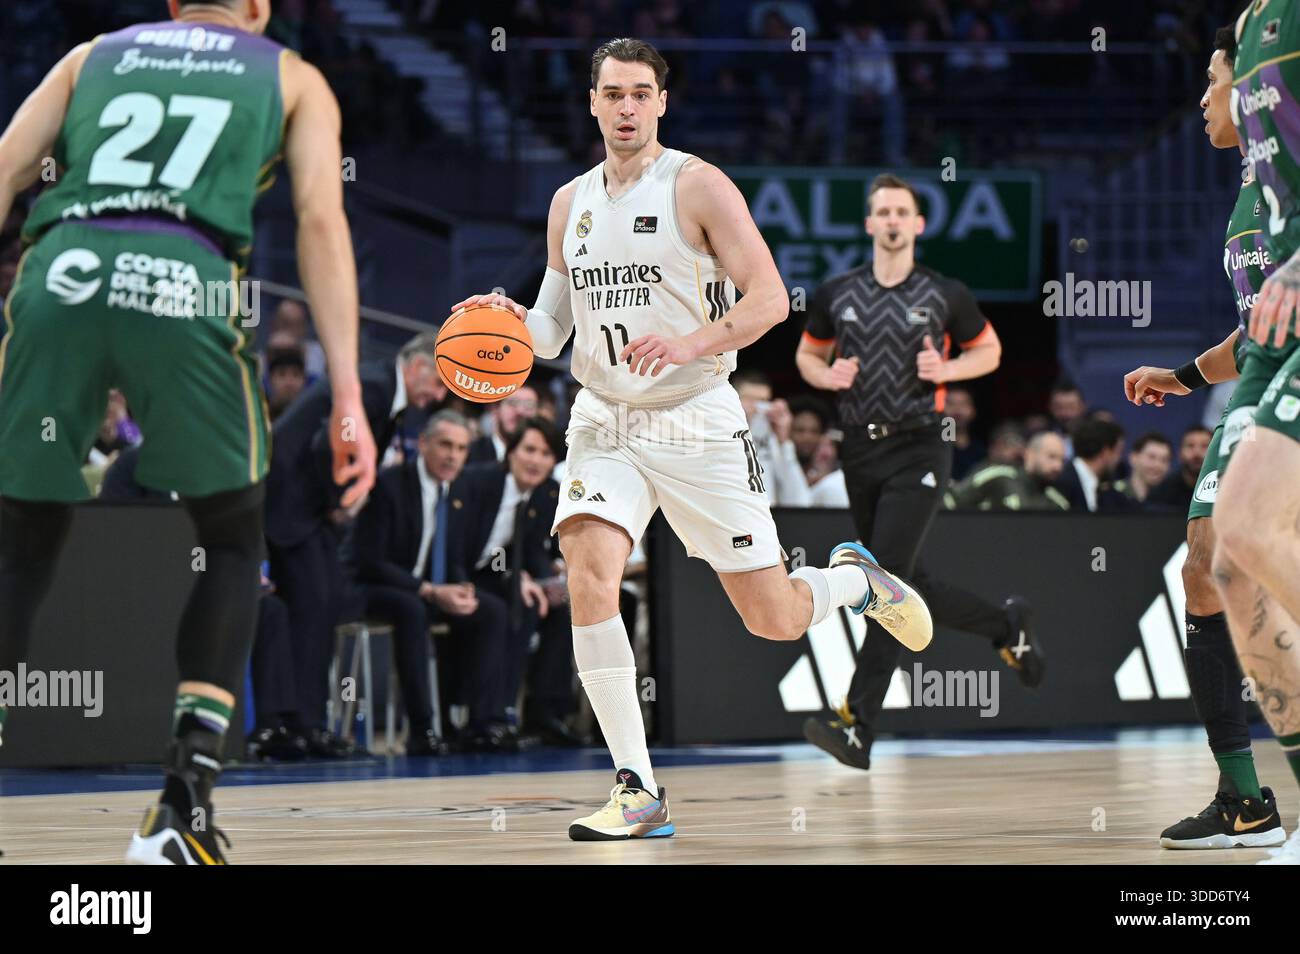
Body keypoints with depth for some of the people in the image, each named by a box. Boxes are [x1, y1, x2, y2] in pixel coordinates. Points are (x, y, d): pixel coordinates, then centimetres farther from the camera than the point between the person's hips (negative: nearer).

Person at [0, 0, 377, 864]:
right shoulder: (291, 77, 24)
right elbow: (321, 223, 9)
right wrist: (347, 398, 3)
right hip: (183, 280, -2)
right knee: (235, 542, 18)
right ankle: (183, 807, 5)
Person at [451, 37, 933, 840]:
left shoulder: (698, 186, -7)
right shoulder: (570, 203, 9)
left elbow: (770, 298, -12)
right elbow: (551, 329, 17)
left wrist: (691, 343, -28)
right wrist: (509, 320, -6)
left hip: (696, 420, -3)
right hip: (604, 420, 4)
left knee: (775, 620, 1)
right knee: (589, 583, -22)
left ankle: (854, 578, 38)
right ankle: (639, 792, -16)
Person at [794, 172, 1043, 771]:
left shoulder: (945, 295, 0)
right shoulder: (836, 295, 7)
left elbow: (989, 350, 13)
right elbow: (807, 355, 19)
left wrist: (947, 369, -7)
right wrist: (828, 375, -4)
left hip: (918, 450, -5)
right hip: (860, 451, 5)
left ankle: (856, 725, -21)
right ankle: (1006, 626, 35)